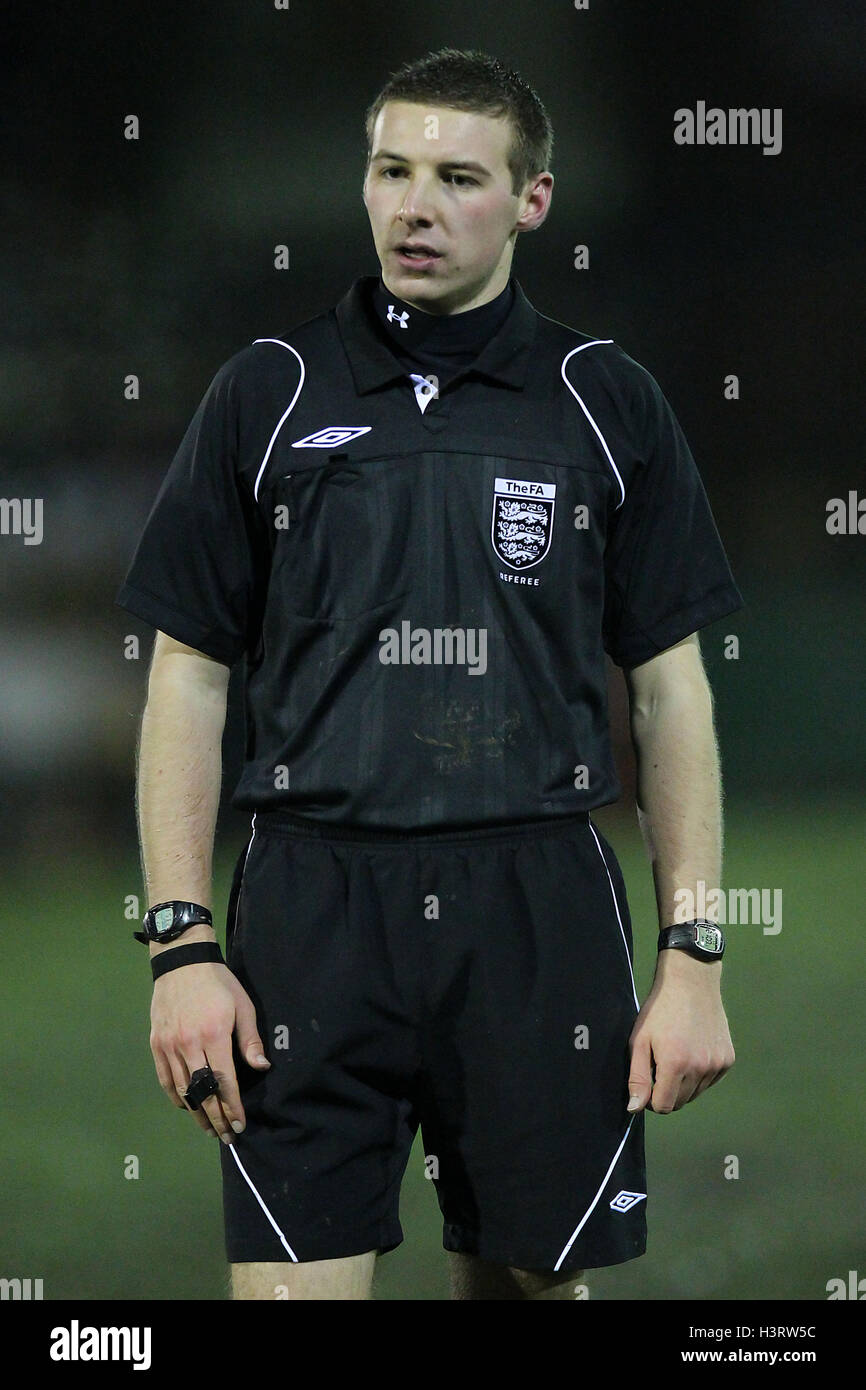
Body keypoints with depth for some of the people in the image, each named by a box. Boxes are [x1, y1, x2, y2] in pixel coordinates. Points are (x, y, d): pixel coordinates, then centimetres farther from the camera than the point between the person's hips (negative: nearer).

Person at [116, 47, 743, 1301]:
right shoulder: (268, 395, 4)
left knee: (536, 1278, 7)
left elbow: (670, 691, 6)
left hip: (540, 913, 1)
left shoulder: (608, 404, 5)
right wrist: (182, 942, -5)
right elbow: (189, 678, 5)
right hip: (316, 904, -1)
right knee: (294, 1281, -7)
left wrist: (695, 959, -1)